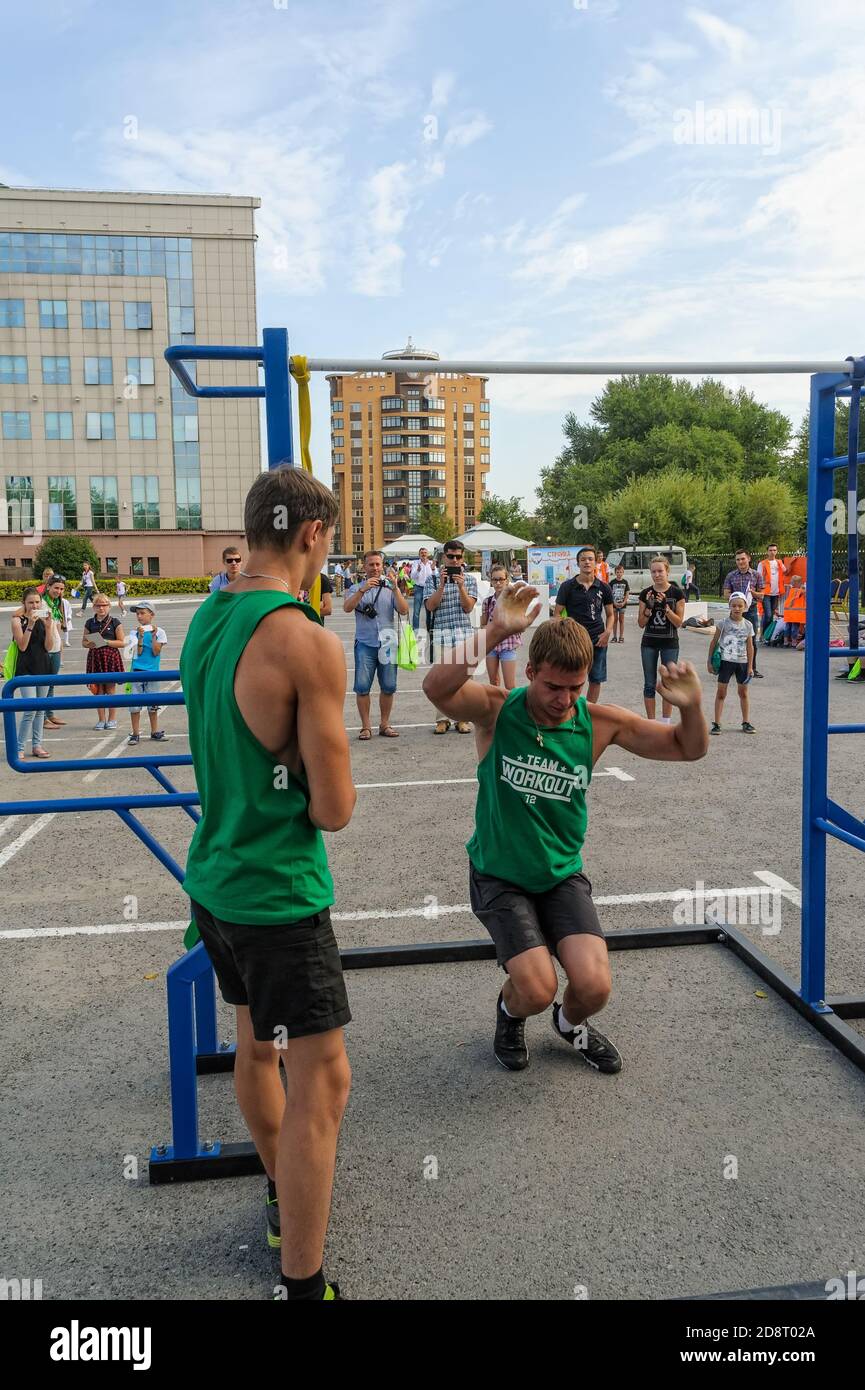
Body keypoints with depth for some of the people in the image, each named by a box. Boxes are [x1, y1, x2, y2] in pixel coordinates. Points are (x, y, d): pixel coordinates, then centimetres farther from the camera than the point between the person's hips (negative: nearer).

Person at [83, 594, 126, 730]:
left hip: (111, 657, -3)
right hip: (95, 657, 3)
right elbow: (83, 642, 14)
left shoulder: (114, 622, -1)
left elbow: (122, 642, -4)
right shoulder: (90, 623, 8)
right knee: (98, 690, 6)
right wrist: (89, 644, -9)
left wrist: (107, 642, -16)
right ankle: (101, 719, 15)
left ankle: (112, 719, 13)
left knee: (111, 689, 2)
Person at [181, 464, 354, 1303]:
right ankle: (302, 1284, 14)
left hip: (214, 876, 9)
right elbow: (334, 810, -18)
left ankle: (284, 1199, 46)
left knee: (257, 1042, 24)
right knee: (321, 1078, 3)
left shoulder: (204, 621, 4)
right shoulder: (309, 644, -22)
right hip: (277, 892, -9)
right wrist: (328, 782, 1)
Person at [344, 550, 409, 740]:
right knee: (362, 687, -5)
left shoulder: (390, 588, 10)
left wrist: (395, 588, -15)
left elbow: (404, 611, -3)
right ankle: (365, 726, 4)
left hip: (387, 643, 2)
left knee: (388, 687, 4)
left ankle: (384, 724, 17)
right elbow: (347, 608, -11)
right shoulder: (356, 588, 7)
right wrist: (363, 590, -22)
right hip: (365, 644, -1)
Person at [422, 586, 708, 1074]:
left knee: (595, 986, -14)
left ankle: (571, 1022, 24)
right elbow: (437, 688, -38)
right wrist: (496, 631, -47)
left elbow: (689, 749, -4)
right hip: (499, 875, -2)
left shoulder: (599, 722, -9)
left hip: (562, 874, 3)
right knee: (537, 990, -18)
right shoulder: (497, 710, -16)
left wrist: (692, 706, -25)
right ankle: (511, 1012, 21)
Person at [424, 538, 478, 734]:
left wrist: (461, 586, -13)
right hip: (441, 632, -1)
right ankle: (442, 719, 5)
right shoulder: (433, 580, 8)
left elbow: (468, 607, 0)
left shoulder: (469, 580, 10)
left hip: (464, 632, 1)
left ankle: (463, 718, 10)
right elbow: (430, 606, -4)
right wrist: (442, 584, -12)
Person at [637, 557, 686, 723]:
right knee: (649, 684, 3)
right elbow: (641, 623, 0)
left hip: (670, 643, -2)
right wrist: (649, 607, -17)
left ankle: (665, 723, 13)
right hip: (649, 643, 2)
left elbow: (679, 622, -8)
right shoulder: (645, 593, 0)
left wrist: (665, 606, -21)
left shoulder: (677, 593, -5)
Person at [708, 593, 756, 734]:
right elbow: (714, 642, 0)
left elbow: (750, 646, 4)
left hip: (742, 662, 2)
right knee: (721, 692, 0)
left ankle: (746, 722, 21)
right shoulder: (724, 623, -6)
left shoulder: (748, 625, 1)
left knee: (743, 692, 11)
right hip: (726, 661, -2)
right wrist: (709, 661, -2)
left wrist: (750, 666, 2)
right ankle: (717, 723, 3)